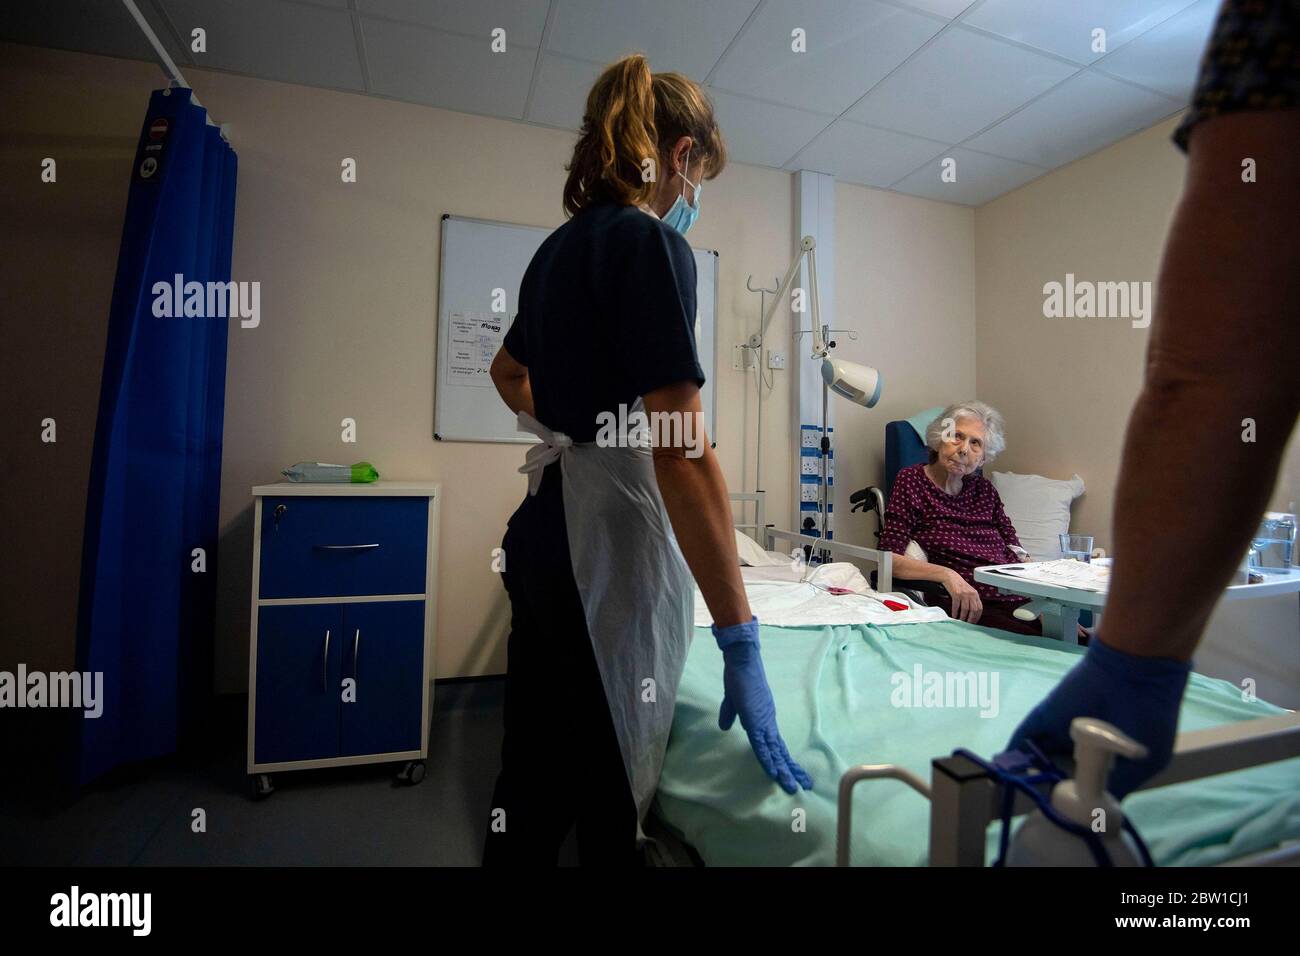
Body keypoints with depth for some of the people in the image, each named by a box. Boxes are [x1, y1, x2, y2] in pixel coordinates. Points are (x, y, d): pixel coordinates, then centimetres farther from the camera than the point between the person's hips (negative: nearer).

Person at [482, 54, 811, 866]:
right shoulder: (651, 243, -11)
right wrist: (742, 642, -19)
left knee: (534, 782, 20)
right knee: (613, 798, 10)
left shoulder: (562, 244, 15)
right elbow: (682, 456, -21)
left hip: (544, 531, 9)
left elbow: (508, 370, 31)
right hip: (612, 534, -9)